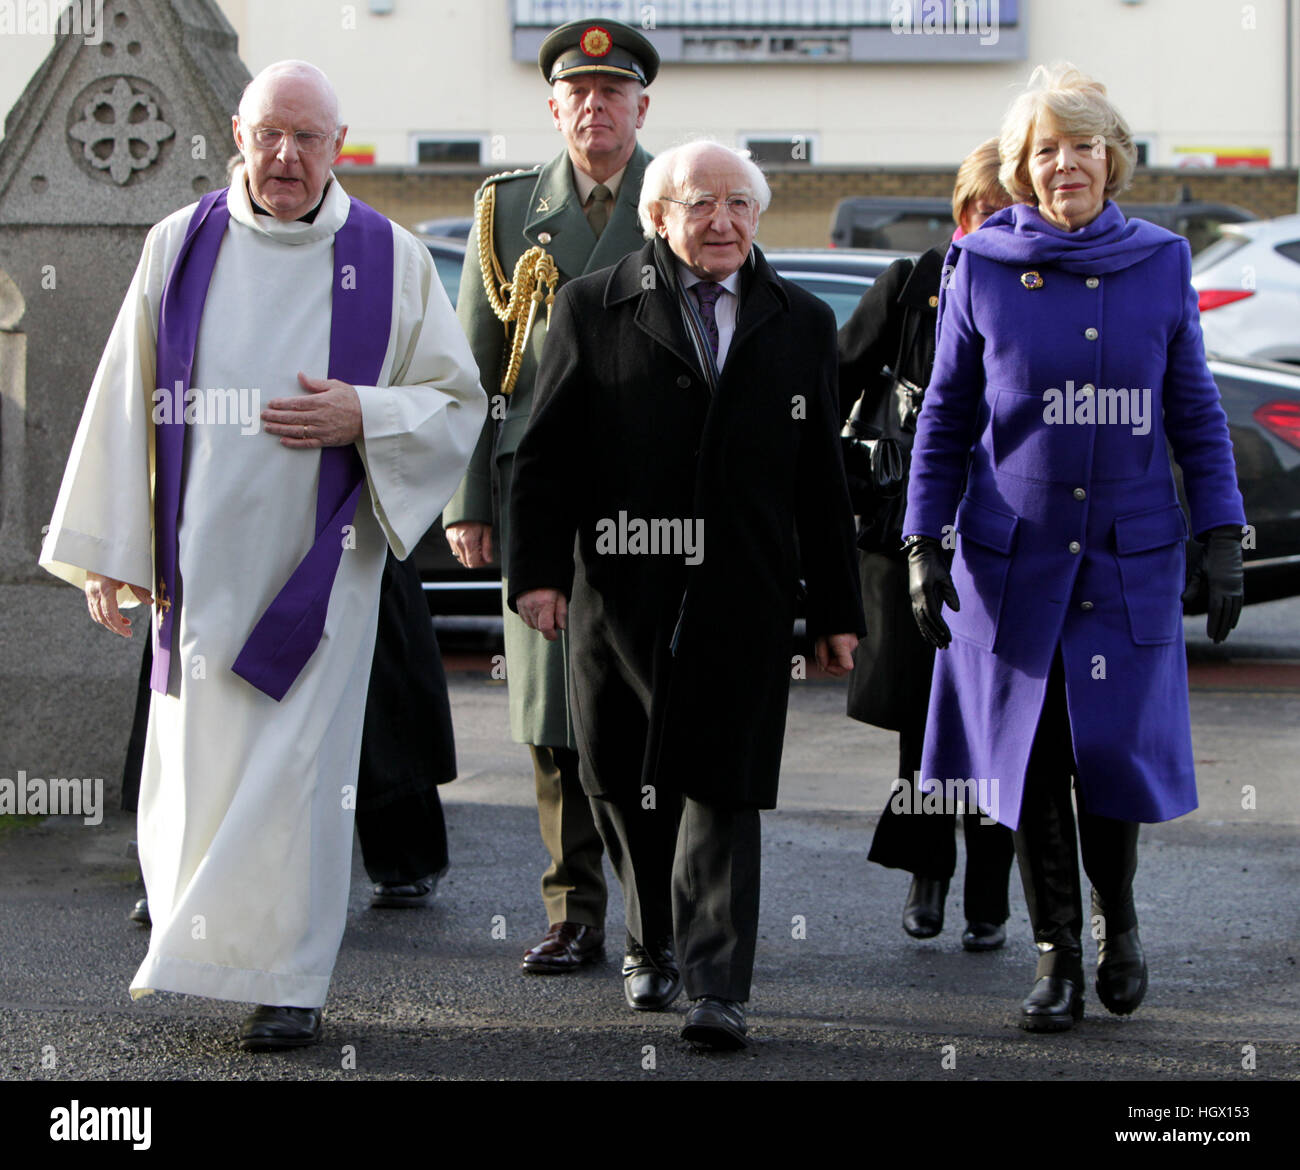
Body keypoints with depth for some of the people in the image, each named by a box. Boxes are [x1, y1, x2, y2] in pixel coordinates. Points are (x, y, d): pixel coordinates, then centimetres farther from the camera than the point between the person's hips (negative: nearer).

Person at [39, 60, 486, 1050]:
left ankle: (291, 981, 6)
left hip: (318, 561, -2)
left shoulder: (389, 260, 1)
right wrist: (111, 550, 2)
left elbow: (461, 403, 5)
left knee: (295, 769, -3)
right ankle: (202, 942, 26)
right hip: (200, 555, 2)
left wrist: (362, 418, -14)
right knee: (194, 761, 6)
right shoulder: (182, 247, 4)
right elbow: (128, 404, 5)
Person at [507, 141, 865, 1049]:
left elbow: (821, 479, 12)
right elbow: (548, 452, 4)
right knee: (622, 783, 10)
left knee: (724, 787, -5)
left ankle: (718, 987, -4)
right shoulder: (594, 310, 5)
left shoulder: (801, 324, 11)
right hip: (619, 593, 0)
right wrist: (538, 568, -6)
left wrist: (836, 611, 10)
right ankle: (655, 945, 31)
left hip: (743, 604, 0)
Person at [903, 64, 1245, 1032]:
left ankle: (1116, 914, 24)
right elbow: (947, 417, 7)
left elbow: (1195, 410, 8)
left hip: (1131, 556, 0)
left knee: (1115, 745, -5)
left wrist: (1223, 538, 1)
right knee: (1030, 758, 1)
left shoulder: (1160, 263, 3)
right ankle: (1058, 958, 16)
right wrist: (925, 545, 1)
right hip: (1014, 554, 0)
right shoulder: (981, 269, 1)